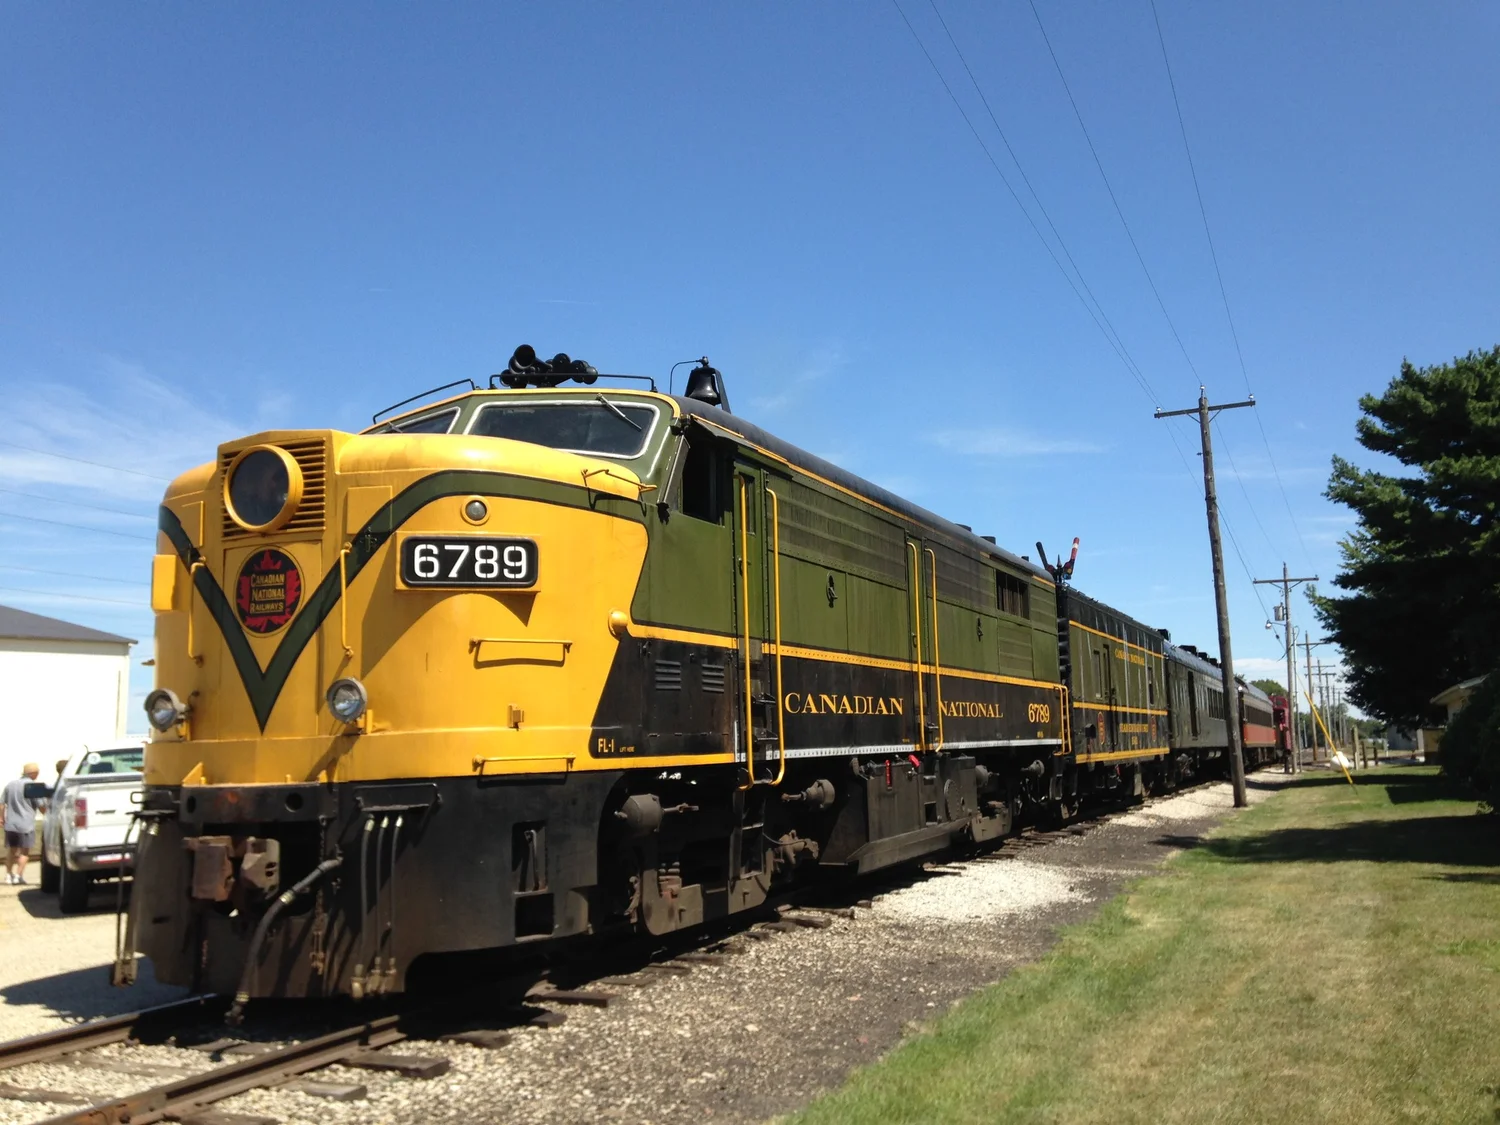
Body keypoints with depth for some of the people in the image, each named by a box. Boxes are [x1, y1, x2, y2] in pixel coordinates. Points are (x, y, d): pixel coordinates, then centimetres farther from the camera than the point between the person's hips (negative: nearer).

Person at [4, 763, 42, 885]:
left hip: (10, 824, 5)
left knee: (11, 850, 17)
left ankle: (9, 875, 20)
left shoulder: (10, 784, 8)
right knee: (25, 851, 3)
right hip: (26, 824, -5)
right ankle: (18, 876, -2)